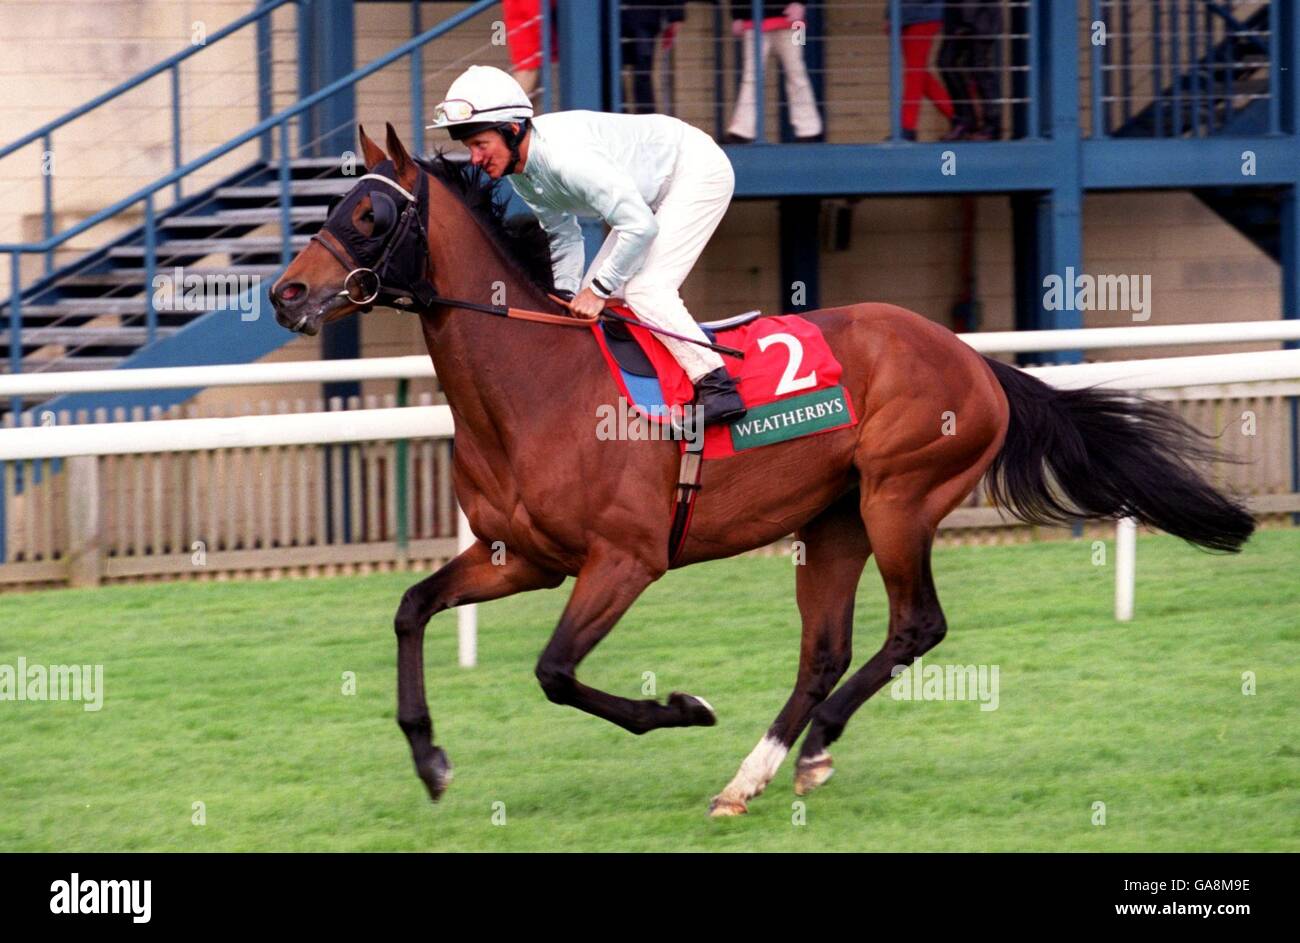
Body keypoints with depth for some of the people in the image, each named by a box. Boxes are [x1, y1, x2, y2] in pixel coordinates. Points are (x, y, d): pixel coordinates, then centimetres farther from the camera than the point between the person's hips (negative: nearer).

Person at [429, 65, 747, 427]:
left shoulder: (565, 157, -36)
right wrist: (565, 298, -3)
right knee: (595, 291, 5)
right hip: (653, 190, 10)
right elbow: (565, 236, 9)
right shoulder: (521, 173, -6)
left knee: (645, 290, -21)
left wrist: (598, 289, -26)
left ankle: (717, 386, -19)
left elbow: (640, 227, -35)